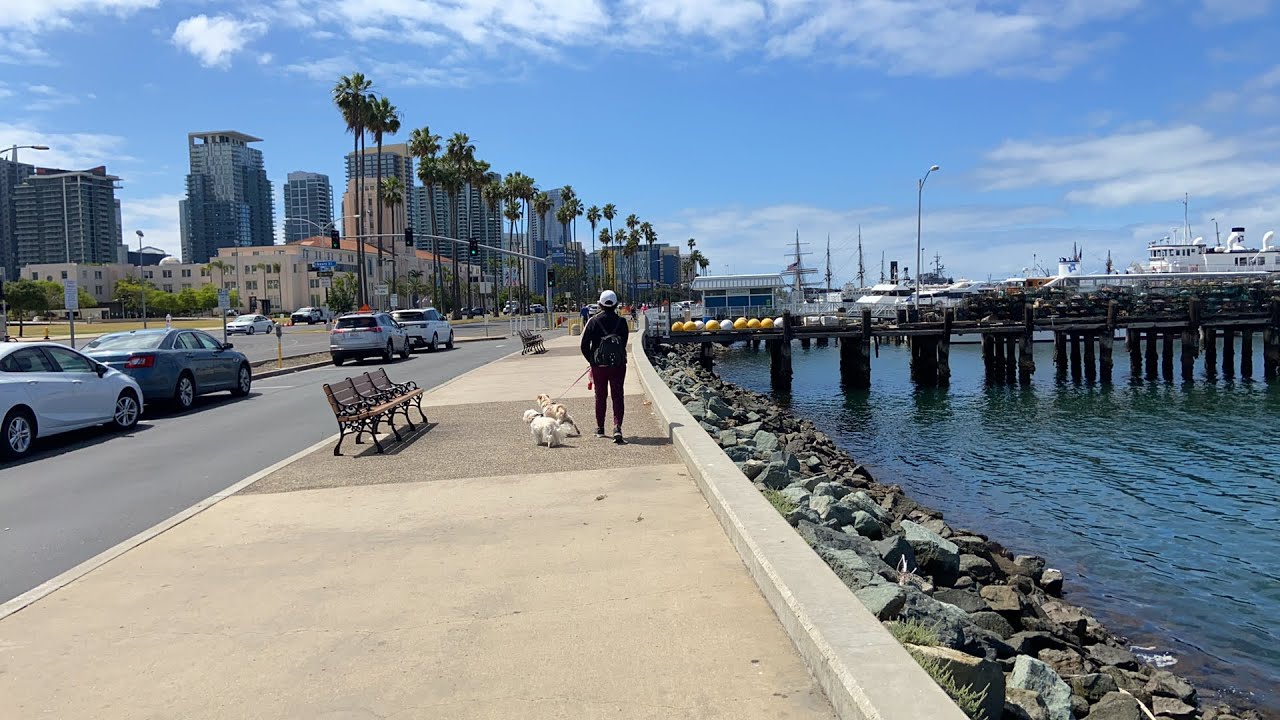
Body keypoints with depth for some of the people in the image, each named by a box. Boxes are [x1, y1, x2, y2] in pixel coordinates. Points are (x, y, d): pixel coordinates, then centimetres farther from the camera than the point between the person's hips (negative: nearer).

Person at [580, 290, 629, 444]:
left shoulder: (594, 321, -6)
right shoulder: (622, 321, -4)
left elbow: (584, 345, -5)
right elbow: (624, 343, 3)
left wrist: (592, 361, 9)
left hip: (599, 366, 0)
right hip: (618, 365, 0)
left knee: (600, 397, 15)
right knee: (617, 397, 2)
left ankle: (600, 429, 26)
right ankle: (617, 428, -14)